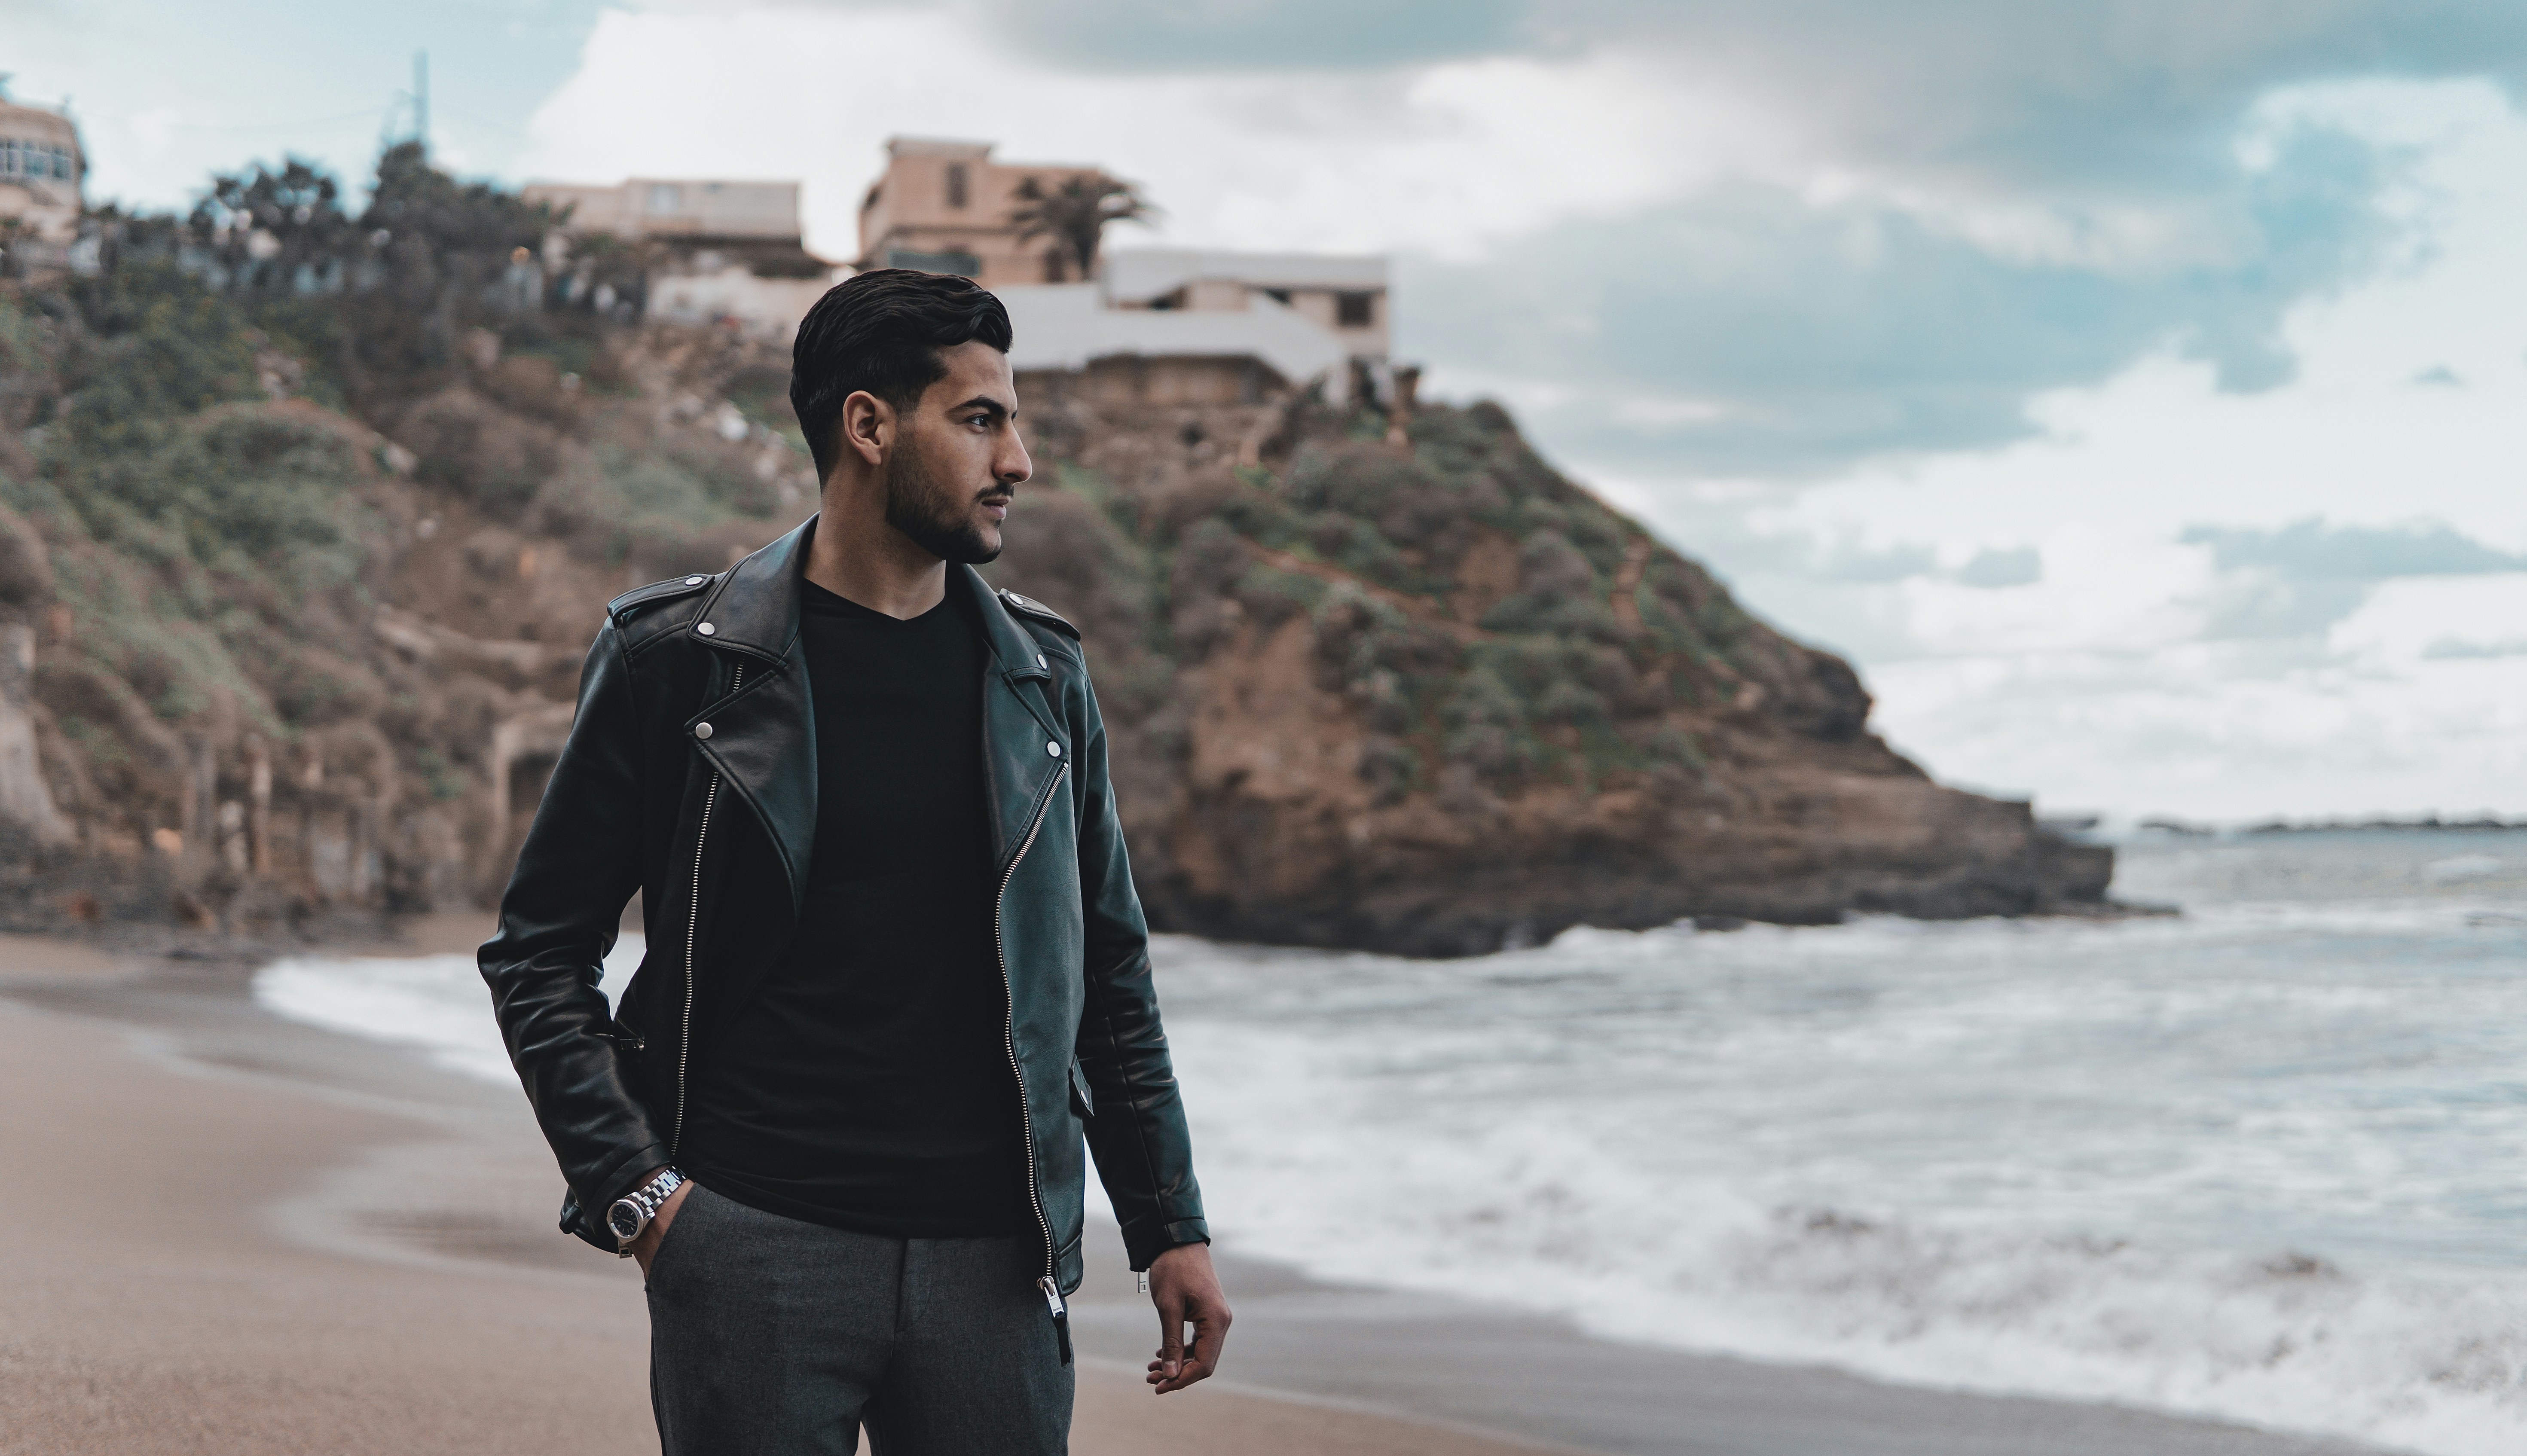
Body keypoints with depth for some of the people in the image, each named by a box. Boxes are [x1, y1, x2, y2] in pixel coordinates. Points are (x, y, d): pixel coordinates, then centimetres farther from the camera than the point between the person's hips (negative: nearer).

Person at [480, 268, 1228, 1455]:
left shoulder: (1039, 679, 10)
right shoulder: (677, 658, -1)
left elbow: (1108, 976, 16)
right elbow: (539, 950, 3)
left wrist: (1170, 1228, 11)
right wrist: (633, 1191, -7)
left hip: (990, 1263, 3)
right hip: (752, 1255, -3)